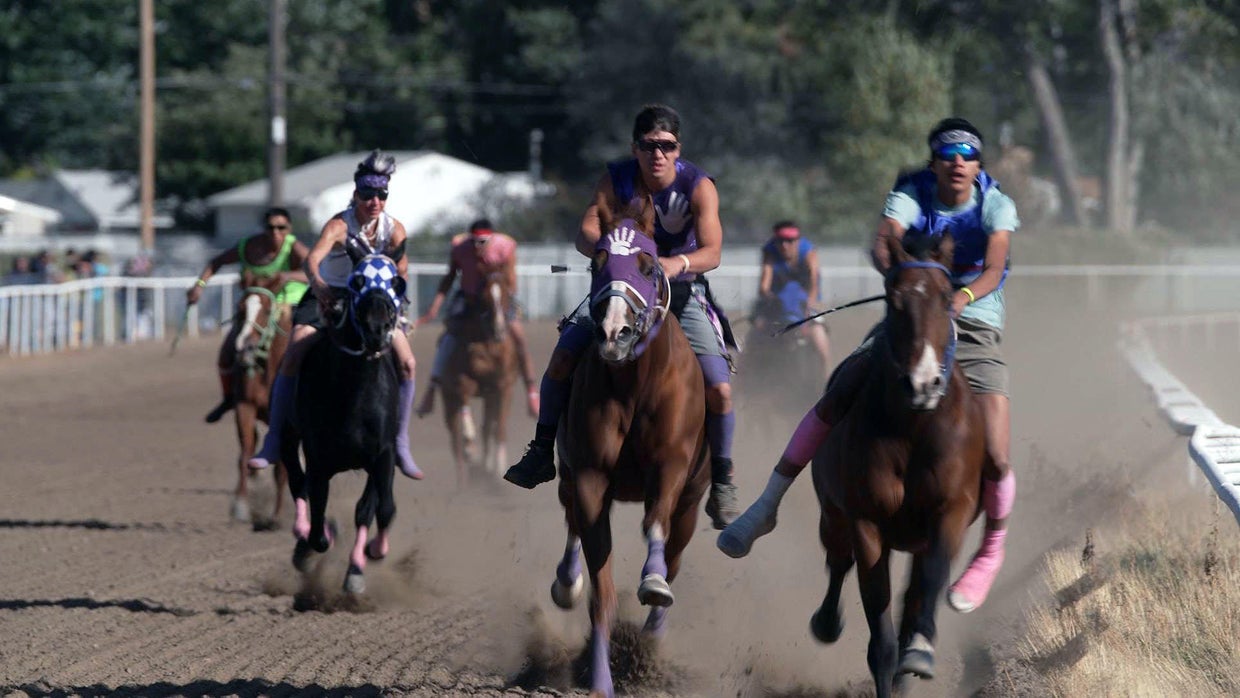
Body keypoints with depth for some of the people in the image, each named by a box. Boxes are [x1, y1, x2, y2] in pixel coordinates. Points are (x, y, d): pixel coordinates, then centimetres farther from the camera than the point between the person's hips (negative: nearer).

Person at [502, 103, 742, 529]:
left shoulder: (698, 187, -16)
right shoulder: (617, 181, -10)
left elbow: (711, 251, -27)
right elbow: (586, 233, -22)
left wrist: (680, 263, -50)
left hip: (682, 291, -2)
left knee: (719, 389, -17)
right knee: (563, 357, -17)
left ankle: (721, 483, 3)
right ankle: (541, 453, 1)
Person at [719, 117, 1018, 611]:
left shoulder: (996, 207, -4)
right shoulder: (911, 197, -4)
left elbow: (994, 269, -21)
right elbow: (882, 244, -23)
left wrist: (963, 297, -43)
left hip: (974, 326, -1)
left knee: (995, 459, -16)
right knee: (835, 398, -17)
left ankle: (992, 550, 13)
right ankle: (767, 506, -5)